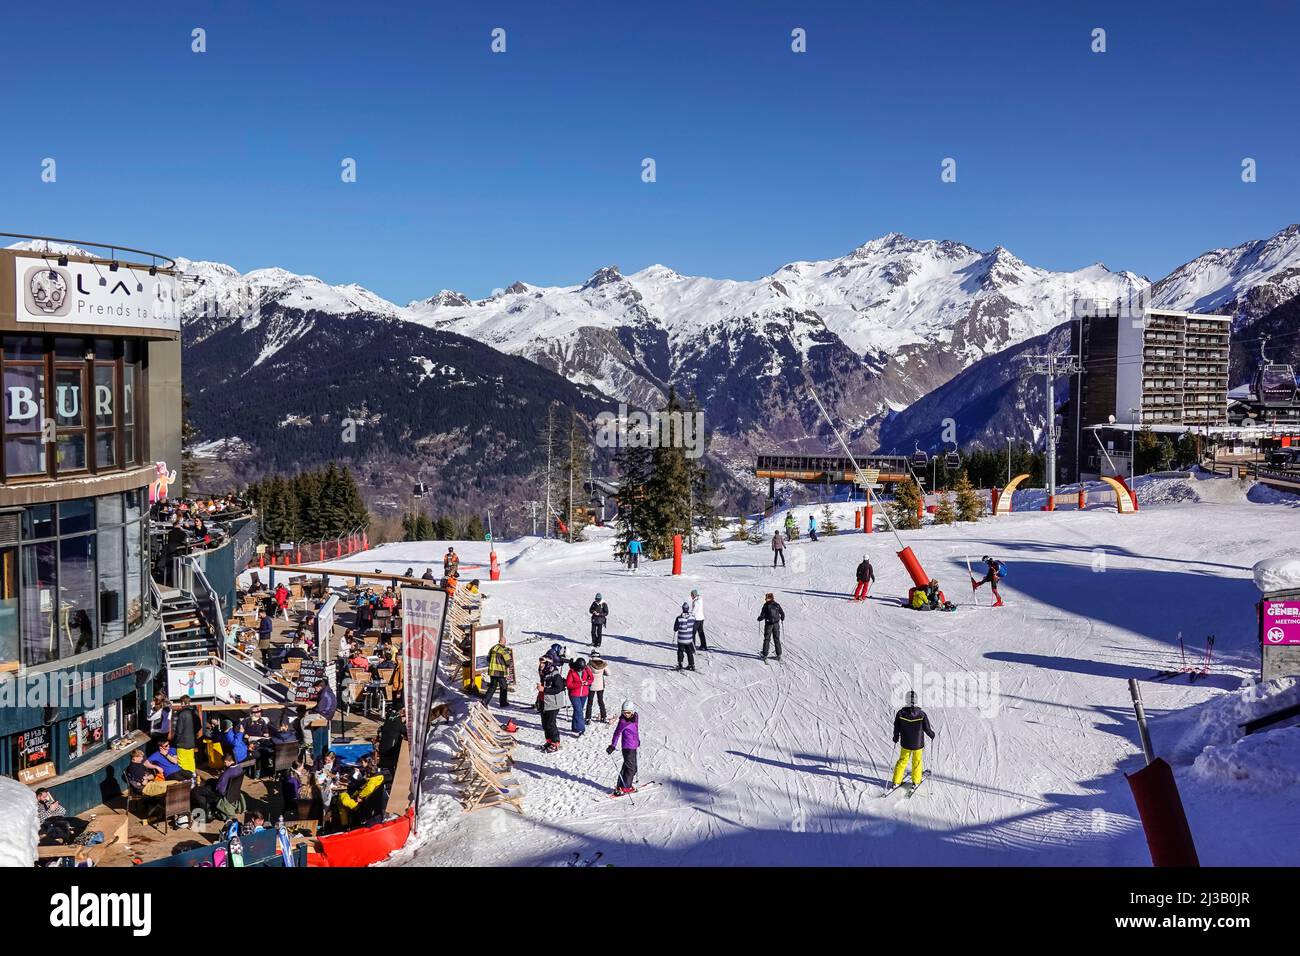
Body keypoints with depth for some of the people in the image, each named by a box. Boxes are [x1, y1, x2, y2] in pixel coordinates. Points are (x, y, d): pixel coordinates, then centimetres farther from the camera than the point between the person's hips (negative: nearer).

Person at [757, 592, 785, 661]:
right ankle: (778, 654, 11)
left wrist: (759, 618, 10)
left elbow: (762, 615, -11)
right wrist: (782, 618, 26)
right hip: (776, 624, 3)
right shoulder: (777, 605, 0)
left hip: (768, 624, -3)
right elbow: (782, 614, 5)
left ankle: (765, 655, 5)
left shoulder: (766, 605, -10)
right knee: (777, 639, 12)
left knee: (766, 639, 6)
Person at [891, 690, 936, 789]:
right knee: (917, 762, 18)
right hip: (918, 744, -1)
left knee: (902, 761, 17)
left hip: (905, 743, 1)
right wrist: (932, 735, 10)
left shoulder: (900, 713, -15)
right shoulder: (921, 714, -19)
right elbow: (927, 729, -11)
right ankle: (916, 782, 27)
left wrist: (896, 738, 13)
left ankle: (896, 781, 19)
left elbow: (896, 728, -4)